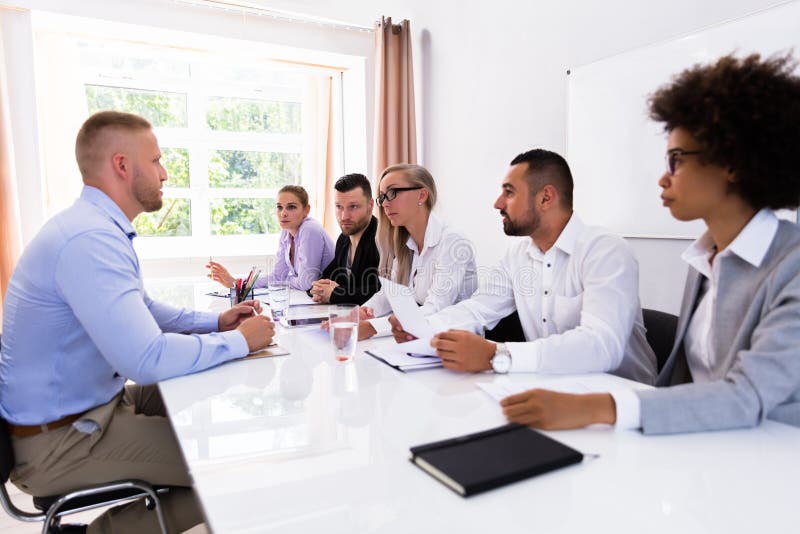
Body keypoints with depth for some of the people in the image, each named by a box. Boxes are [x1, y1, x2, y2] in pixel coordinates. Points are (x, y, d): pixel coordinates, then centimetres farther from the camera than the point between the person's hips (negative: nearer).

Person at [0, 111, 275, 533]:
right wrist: (239, 341, -20)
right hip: (58, 440, -10)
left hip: (93, 403, 10)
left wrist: (216, 322, 4)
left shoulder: (101, 228, 7)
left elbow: (142, 311, 17)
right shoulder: (89, 238, -28)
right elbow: (147, 360, -33)